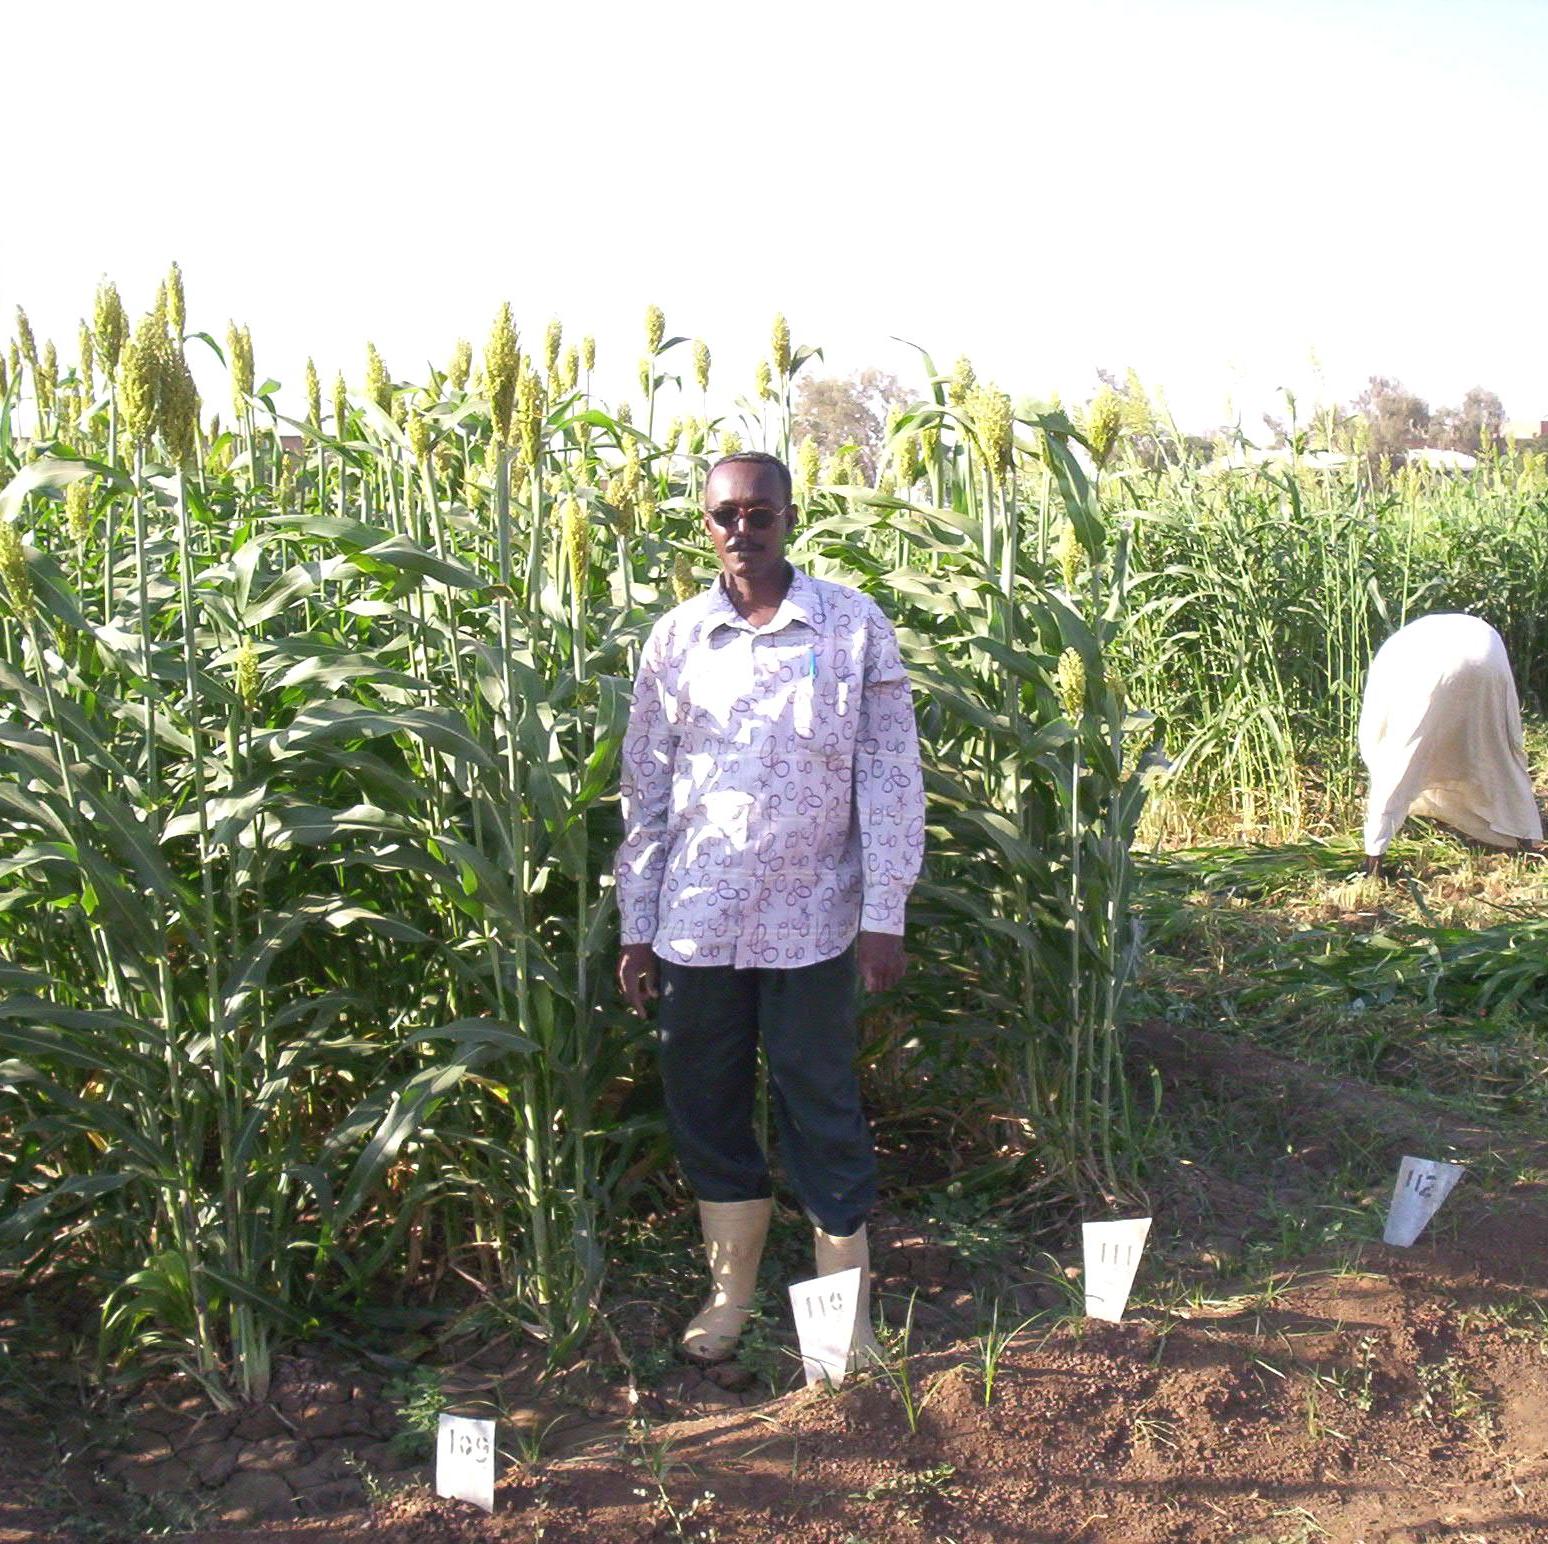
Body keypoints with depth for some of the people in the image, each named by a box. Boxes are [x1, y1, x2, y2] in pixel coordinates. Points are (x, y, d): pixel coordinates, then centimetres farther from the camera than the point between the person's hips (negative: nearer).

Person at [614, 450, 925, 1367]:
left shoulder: (854, 626, -3)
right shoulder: (677, 638, 4)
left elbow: (890, 777, -3)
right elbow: (646, 790, 8)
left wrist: (886, 916, -7)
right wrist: (636, 928, 6)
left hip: (810, 920, -3)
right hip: (697, 921, 3)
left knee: (823, 1113, 5)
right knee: (703, 1104, 13)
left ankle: (846, 1312, 21)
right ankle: (732, 1292, 32)